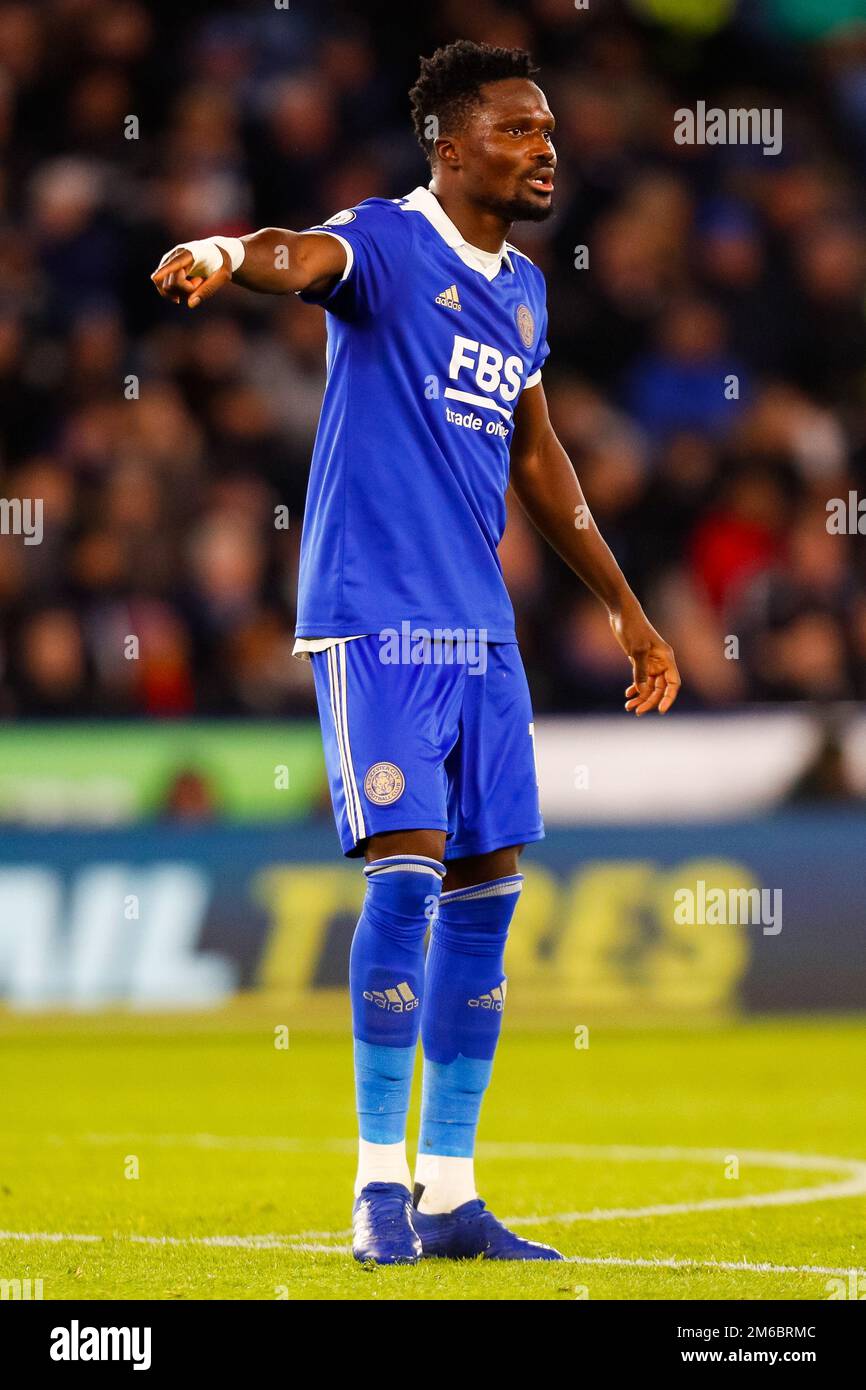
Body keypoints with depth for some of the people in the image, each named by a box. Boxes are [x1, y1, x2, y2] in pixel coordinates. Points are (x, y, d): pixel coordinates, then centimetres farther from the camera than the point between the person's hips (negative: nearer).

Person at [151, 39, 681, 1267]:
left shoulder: (523, 289, 15)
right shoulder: (387, 245, -7)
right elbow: (307, 257, -31)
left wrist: (623, 608, 33)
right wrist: (231, 254, -55)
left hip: (479, 625, 7)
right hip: (374, 613, -7)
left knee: (489, 888, 6)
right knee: (408, 867, -15)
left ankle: (449, 1192, 13)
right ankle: (380, 1180, -7)